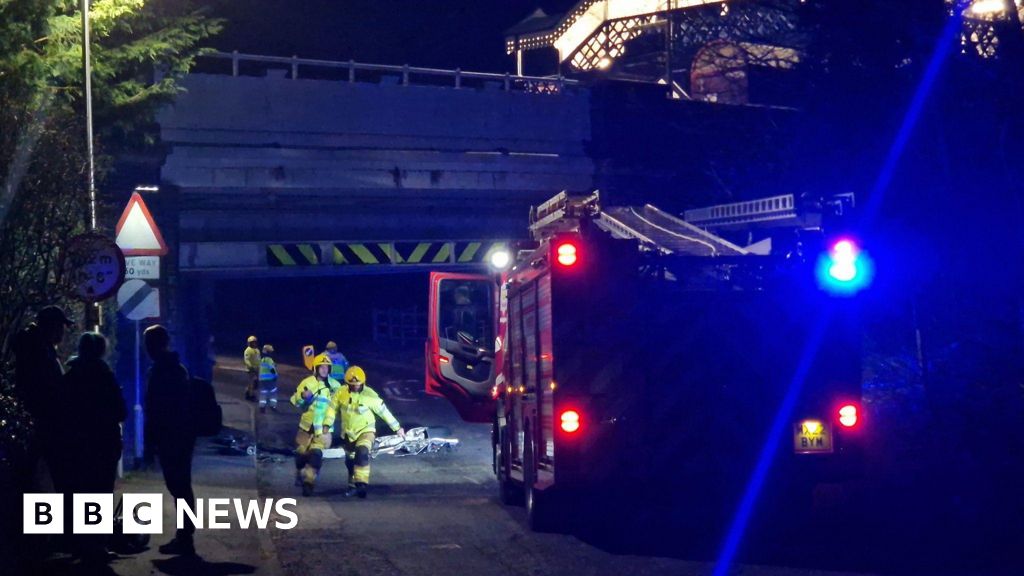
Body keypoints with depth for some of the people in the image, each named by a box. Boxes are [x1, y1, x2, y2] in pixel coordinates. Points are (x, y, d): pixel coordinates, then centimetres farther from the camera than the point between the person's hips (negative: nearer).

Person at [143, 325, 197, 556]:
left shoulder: (159, 371, -14)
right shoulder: (177, 367, 15)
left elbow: (154, 411, -18)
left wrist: (150, 441, -14)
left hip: (170, 439, -9)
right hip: (182, 436, 9)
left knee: (178, 487, -7)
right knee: (181, 486, 13)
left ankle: (184, 539, -6)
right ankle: (184, 537, 18)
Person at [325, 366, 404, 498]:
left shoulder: (370, 396, -18)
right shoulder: (341, 393, -11)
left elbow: (384, 411, -9)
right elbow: (332, 408, 2)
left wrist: (397, 428, -2)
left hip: (365, 431, -4)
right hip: (348, 433, 4)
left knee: (362, 453, -30)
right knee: (350, 461, 15)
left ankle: (361, 484, -27)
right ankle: (353, 486, 37)